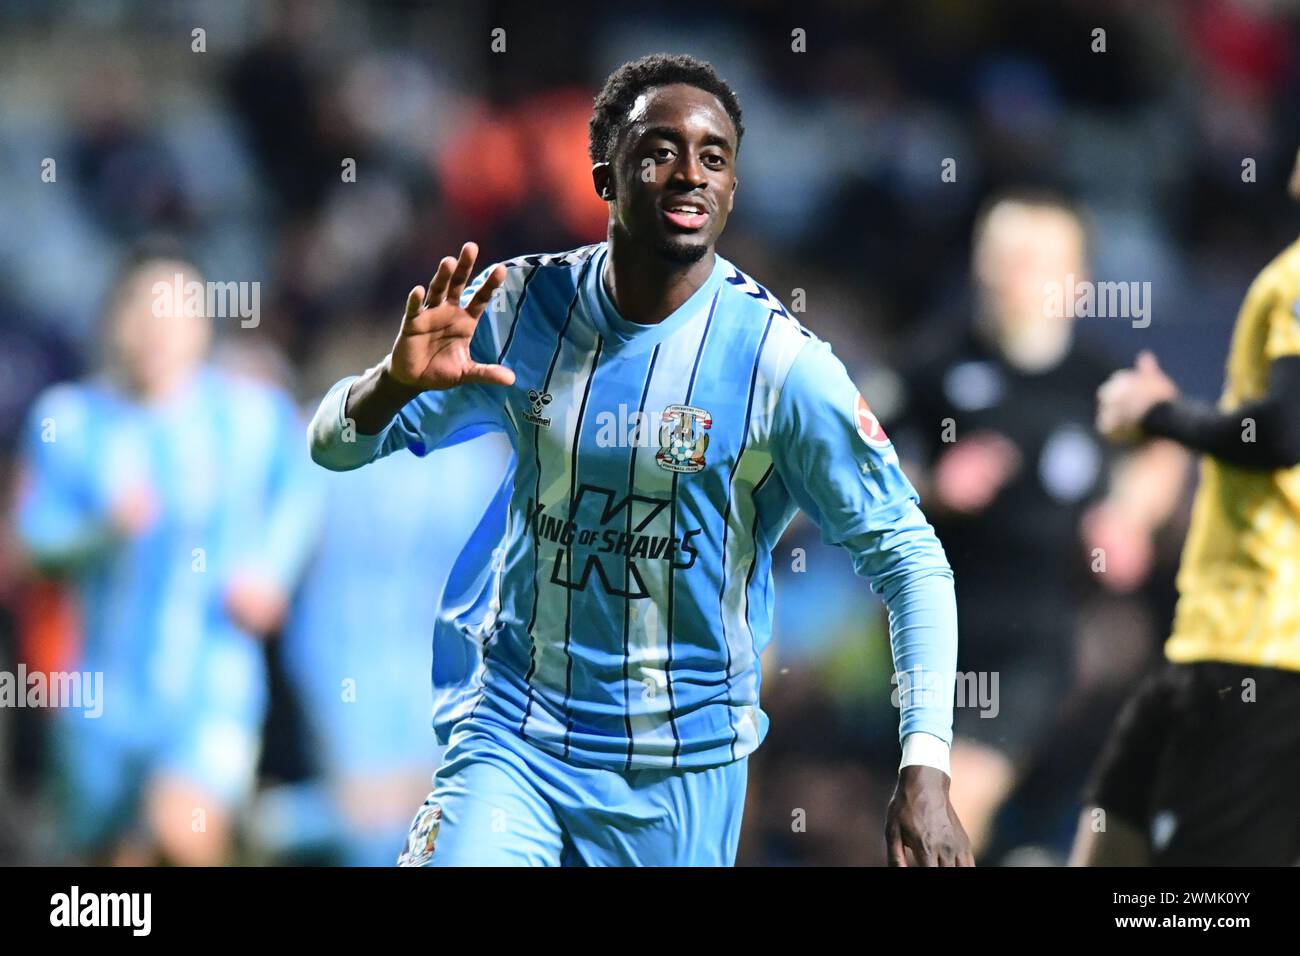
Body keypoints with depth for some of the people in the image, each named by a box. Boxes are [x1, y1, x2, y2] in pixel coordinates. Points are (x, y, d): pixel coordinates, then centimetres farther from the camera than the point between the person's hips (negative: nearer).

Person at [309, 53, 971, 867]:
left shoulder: (779, 362, -13)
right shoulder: (523, 306, -5)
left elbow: (910, 555, -11)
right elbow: (336, 446, 2)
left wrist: (926, 772, -21)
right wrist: (397, 382, -22)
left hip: (682, 769, -1)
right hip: (514, 732, 1)